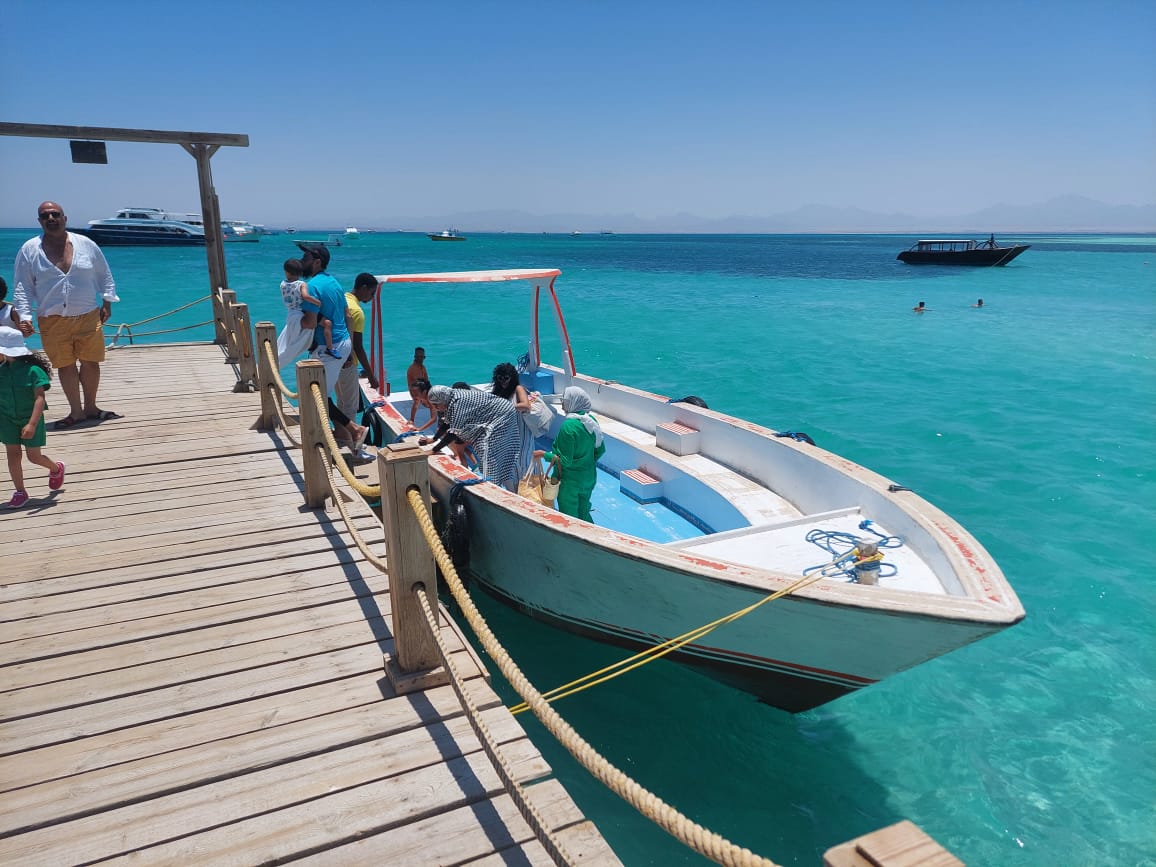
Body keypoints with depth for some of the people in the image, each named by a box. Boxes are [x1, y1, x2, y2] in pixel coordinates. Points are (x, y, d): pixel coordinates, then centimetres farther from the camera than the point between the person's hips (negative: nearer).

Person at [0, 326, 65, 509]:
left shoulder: (32, 370, -20)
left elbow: (39, 399, -25)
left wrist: (32, 424, -32)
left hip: (30, 419, -4)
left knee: (34, 456, 4)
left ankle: (56, 468, 36)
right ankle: (20, 492, 13)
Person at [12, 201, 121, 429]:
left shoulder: (86, 244, 3)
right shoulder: (29, 250, 1)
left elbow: (104, 275, 14)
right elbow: (23, 287, 3)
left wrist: (106, 302, 9)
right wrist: (24, 316, -6)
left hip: (88, 316, 1)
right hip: (53, 321, -1)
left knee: (91, 362, 5)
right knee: (65, 366, 4)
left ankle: (90, 407, 22)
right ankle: (76, 412, 16)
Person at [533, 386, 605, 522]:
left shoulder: (568, 426, -25)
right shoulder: (592, 420, -2)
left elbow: (564, 461, -22)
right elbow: (600, 450, 7)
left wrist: (544, 454, -9)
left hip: (571, 480, -7)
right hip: (589, 477, 7)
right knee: (584, 513, 22)